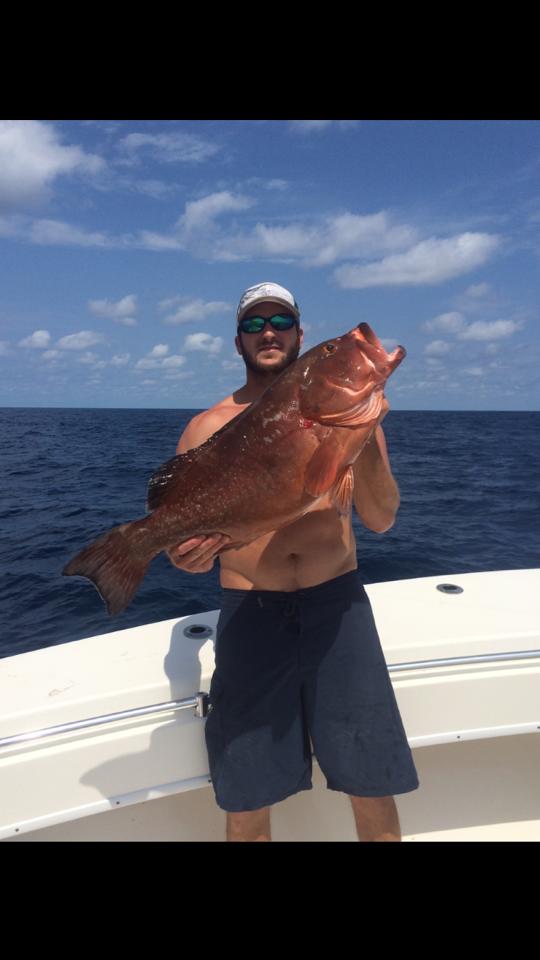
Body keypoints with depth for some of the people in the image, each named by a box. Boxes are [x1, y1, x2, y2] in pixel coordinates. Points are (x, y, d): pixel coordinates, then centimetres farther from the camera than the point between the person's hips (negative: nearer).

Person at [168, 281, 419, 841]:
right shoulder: (210, 427, 5)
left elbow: (380, 520, 0)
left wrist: (365, 437, -14)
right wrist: (182, 551, -18)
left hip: (336, 603, 1)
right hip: (248, 612, 0)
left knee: (373, 786, 7)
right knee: (247, 799, 8)